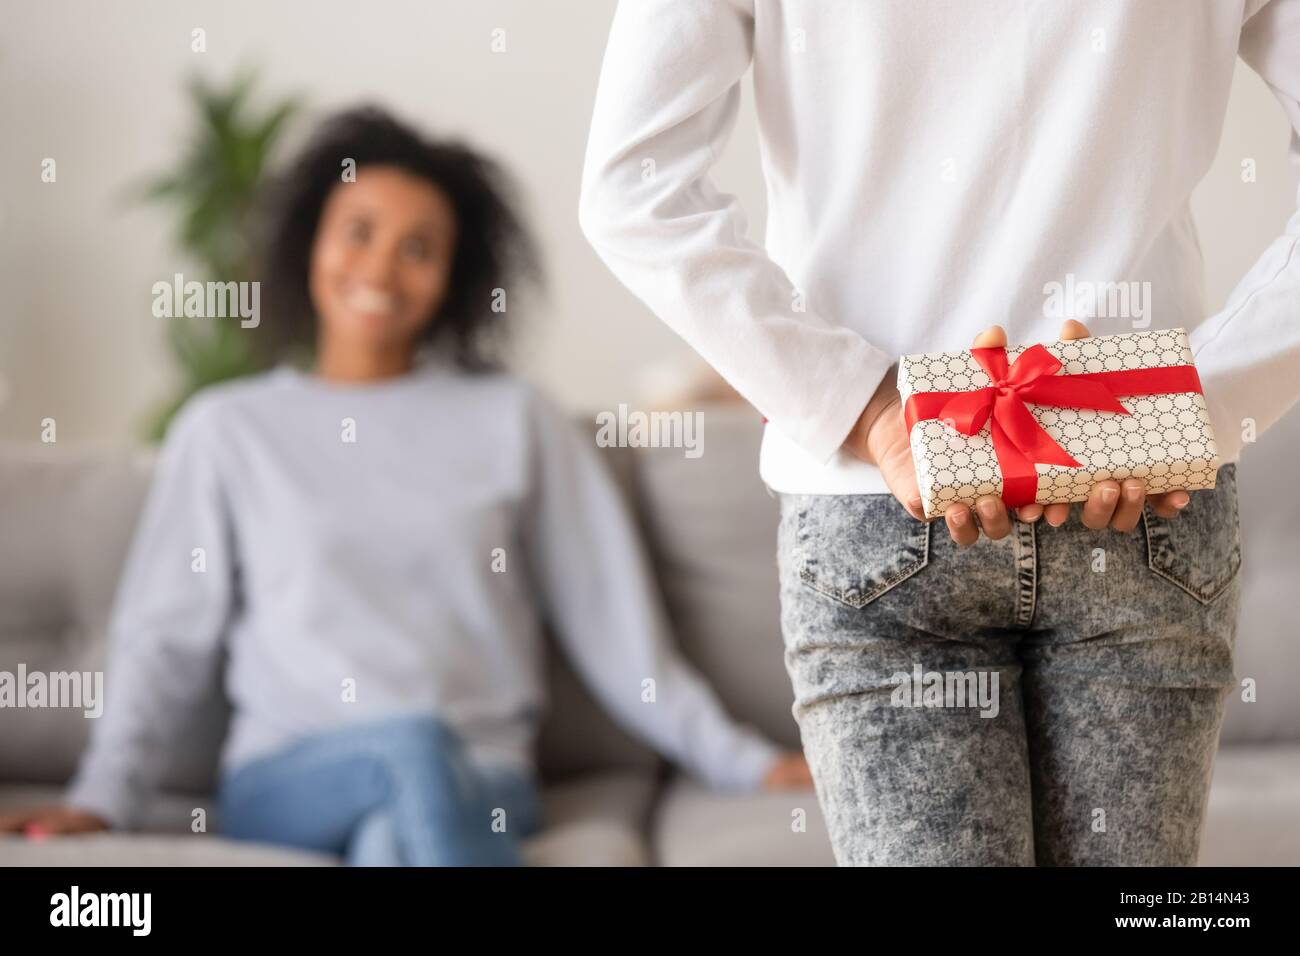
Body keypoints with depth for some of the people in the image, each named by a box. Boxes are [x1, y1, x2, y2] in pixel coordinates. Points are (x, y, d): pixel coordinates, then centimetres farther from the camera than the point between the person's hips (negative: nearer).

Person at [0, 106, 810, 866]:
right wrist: (104, 799, -3)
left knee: (397, 837, -35)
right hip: (287, 784, 0)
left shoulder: (513, 420, 15)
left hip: (477, 780, 1)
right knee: (412, 742, -35)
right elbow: (168, 636, 10)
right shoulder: (228, 429, 15)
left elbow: (614, 625, 12)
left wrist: (745, 762, 6)